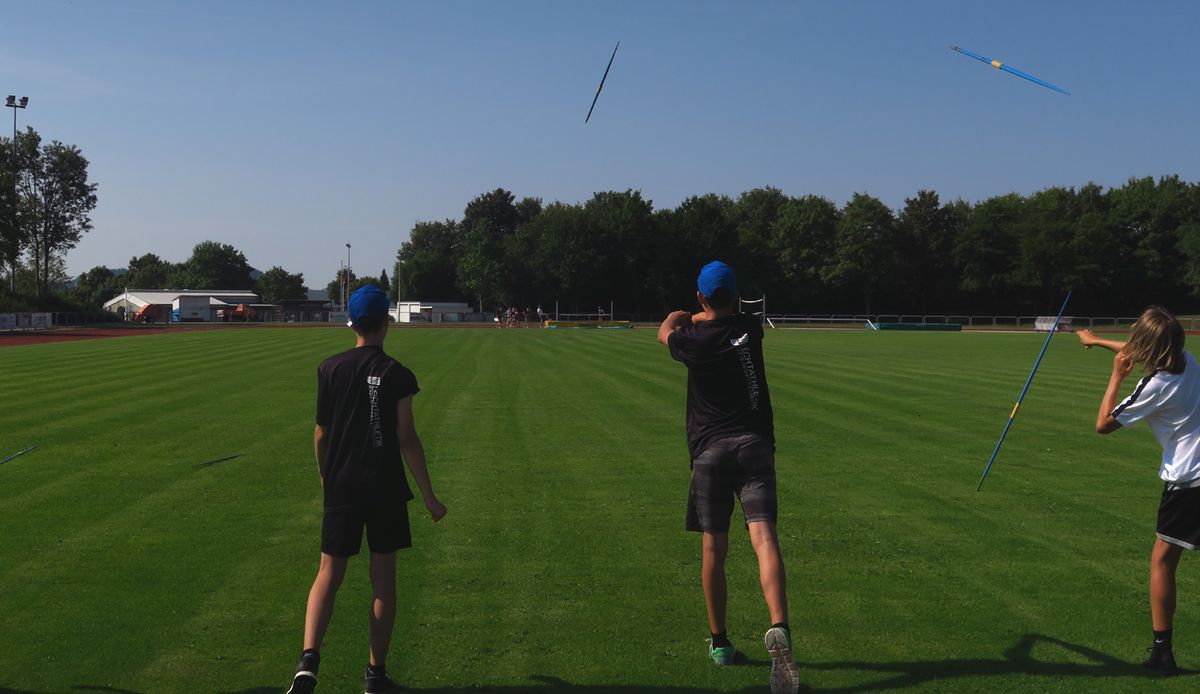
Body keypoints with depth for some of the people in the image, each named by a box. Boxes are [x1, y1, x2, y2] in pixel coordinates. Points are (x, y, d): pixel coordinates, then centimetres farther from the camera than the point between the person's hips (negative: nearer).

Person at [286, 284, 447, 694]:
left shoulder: (330, 369, 0)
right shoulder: (397, 375, -8)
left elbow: (321, 433, 5)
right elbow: (407, 440, -9)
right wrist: (429, 496, -2)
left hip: (341, 487, 2)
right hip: (386, 489, -2)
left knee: (329, 573, 8)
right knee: (384, 579, 8)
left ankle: (309, 658, -12)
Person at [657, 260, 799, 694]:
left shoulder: (693, 341, 0)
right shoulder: (750, 329, 5)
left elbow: (666, 331, 25)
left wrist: (681, 317, 45)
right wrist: (698, 319, 46)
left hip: (710, 451, -1)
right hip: (754, 446, 1)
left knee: (713, 550, 9)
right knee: (764, 538, -12)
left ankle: (719, 642, 20)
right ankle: (779, 628, -34)